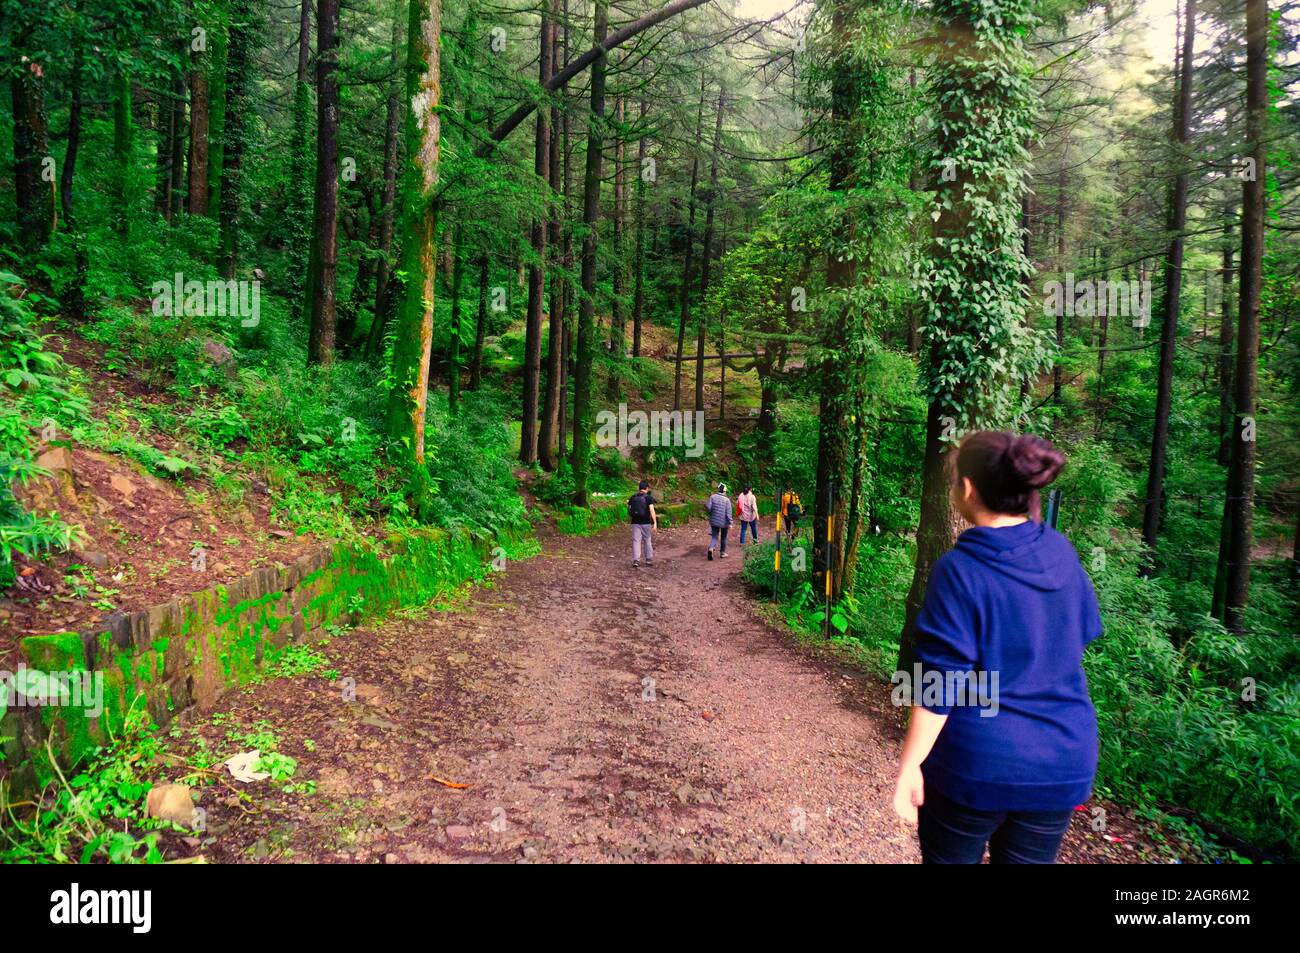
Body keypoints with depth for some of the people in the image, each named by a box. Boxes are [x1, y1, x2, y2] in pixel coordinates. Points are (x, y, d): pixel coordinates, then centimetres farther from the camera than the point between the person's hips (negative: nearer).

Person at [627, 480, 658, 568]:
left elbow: (629, 509, 8)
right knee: (647, 541, 12)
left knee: (636, 541, 2)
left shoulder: (633, 497, 5)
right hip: (646, 522, -2)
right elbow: (652, 510, -16)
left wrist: (630, 520, 24)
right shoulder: (648, 497, -7)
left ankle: (636, 561, -7)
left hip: (635, 522, 2)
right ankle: (649, 560, 18)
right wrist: (655, 523, -19)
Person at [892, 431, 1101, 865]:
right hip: (1063, 761, 5)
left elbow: (940, 683, -18)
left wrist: (909, 767, -11)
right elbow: (1082, 632, 13)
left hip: (976, 762, -5)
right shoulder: (1061, 552, -3)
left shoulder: (960, 569, -19)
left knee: (949, 857, 16)